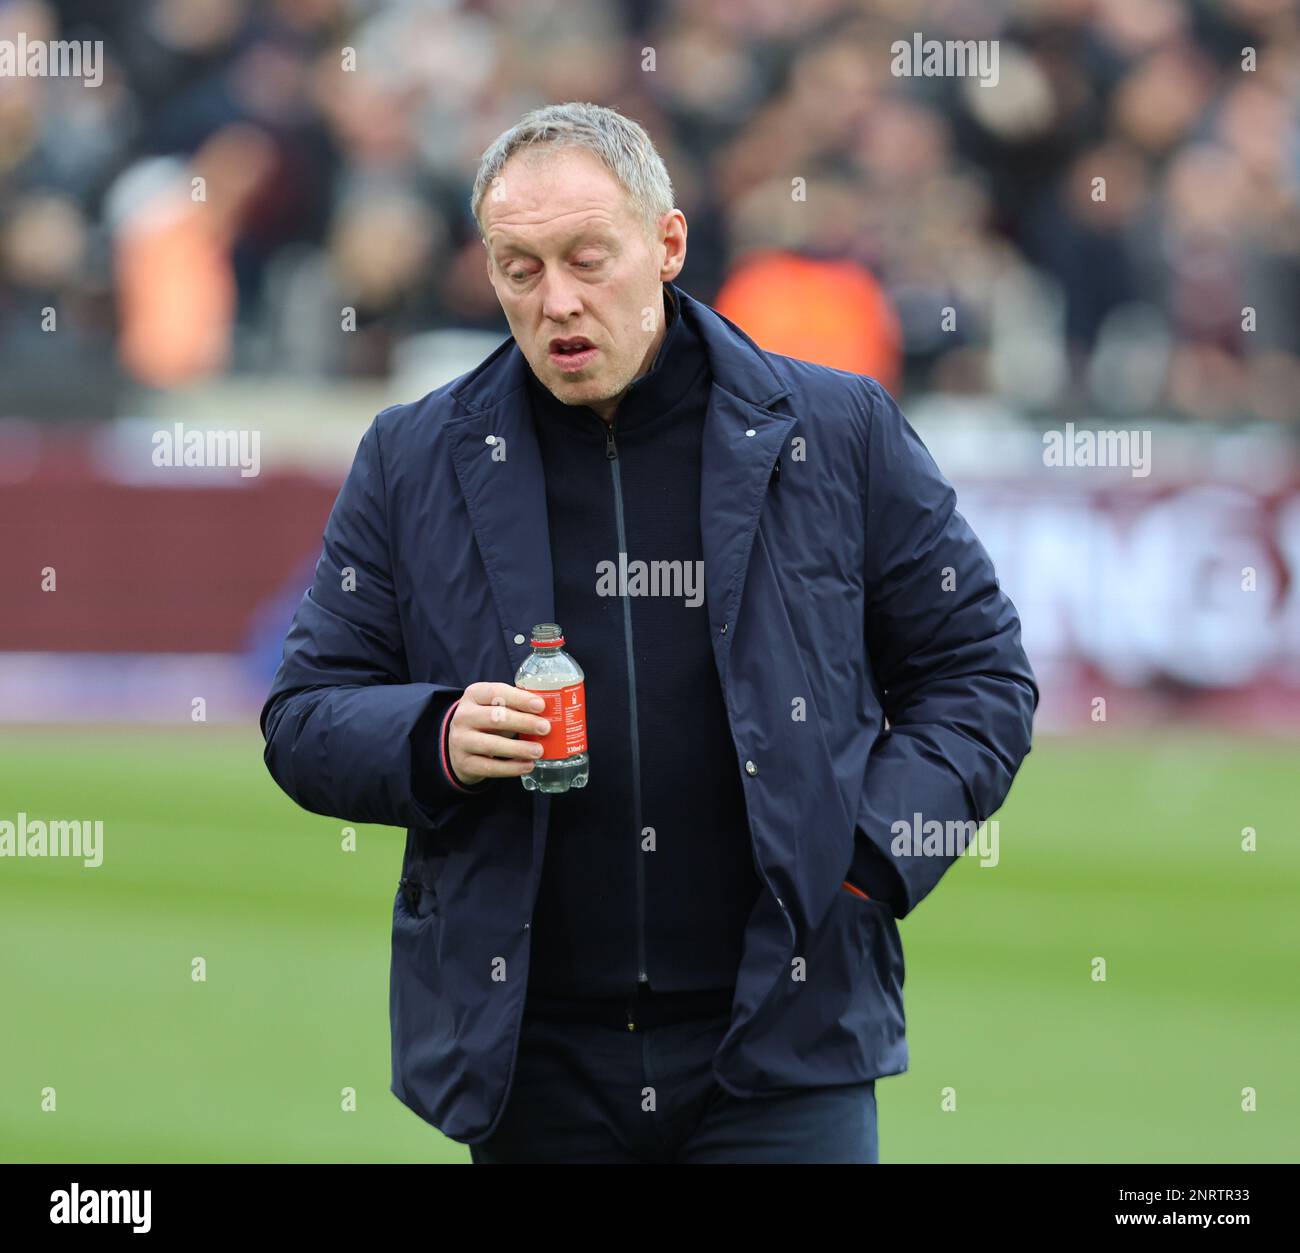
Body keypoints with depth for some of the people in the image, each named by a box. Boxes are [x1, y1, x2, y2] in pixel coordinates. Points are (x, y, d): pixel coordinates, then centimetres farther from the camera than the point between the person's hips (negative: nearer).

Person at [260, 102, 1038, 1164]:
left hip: (780, 1042, -2)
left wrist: (870, 853, -6)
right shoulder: (414, 464, 8)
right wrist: (439, 743, -12)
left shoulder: (841, 436, 4)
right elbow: (306, 719, 9)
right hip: (533, 1065, 2)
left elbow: (976, 676, 9)